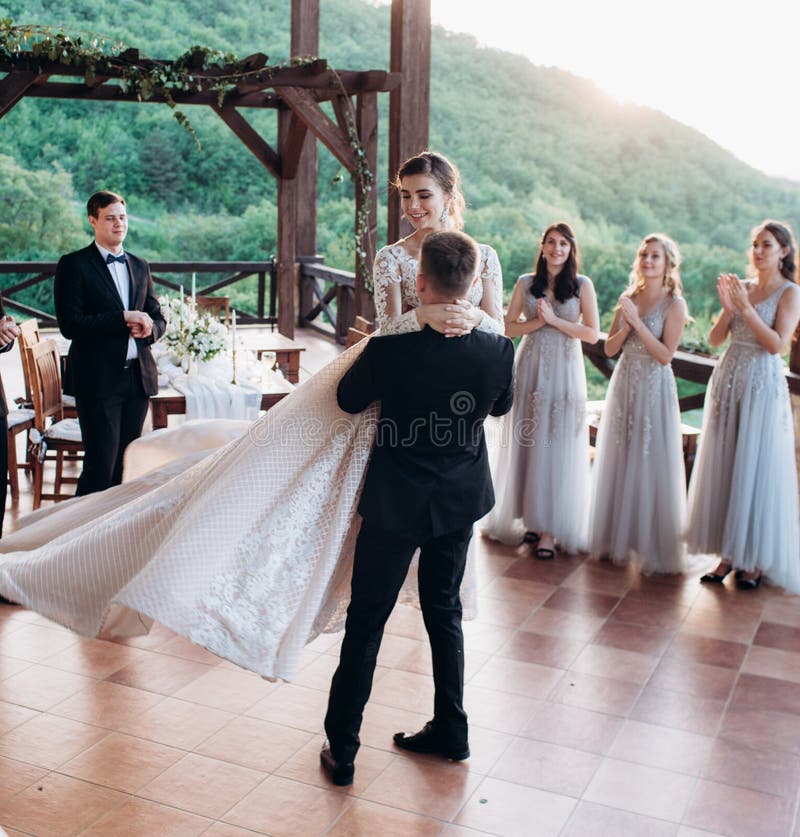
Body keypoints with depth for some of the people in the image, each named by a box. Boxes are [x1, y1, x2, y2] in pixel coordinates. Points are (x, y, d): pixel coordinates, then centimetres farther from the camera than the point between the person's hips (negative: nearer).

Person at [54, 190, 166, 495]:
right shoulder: (74, 265, -2)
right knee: (101, 466, -7)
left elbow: (158, 319, 19)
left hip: (139, 375, 6)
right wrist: (123, 319, -17)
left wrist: (149, 328, -5)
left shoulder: (140, 266, 16)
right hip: (99, 379, -6)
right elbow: (70, 325, -12)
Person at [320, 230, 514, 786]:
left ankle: (341, 751, 19)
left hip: (395, 505, -3)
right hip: (460, 501, 4)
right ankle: (450, 731, 34)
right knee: (444, 612, 21)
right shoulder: (497, 351, -15)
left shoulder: (389, 349, -24)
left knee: (366, 622, 10)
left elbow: (348, 401, -3)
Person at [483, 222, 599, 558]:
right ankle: (529, 516, 15)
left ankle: (549, 528, 1)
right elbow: (508, 327, 4)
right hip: (530, 366, 2)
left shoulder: (582, 285, 1)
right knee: (527, 442, 3)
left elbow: (592, 333, -4)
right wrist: (538, 321, -11)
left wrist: (555, 320, -13)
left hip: (565, 370, -2)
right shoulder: (525, 283, 7)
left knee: (557, 446, -2)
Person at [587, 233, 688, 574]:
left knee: (650, 464, 0)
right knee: (619, 460, 11)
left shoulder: (674, 304, -7)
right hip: (624, 383, 5)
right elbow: (609, 348, 5)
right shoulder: (628, 298, 8)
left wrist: (637, 321, -17)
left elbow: (665, 354, -15)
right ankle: (618, 537, 23)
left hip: (654, 387, -5)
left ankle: (652, 546, 12)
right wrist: (626, 325, -12)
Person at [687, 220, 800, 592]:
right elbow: (715, 338, 6)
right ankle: (727, 555, 14)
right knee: (722, 468, 6)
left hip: (763, 386, -5)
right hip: (727, 380, 5)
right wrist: (728, 307, -9)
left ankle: (754, 561, 10)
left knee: (755, 469, -2)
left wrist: (745, 307, -15)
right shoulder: (742, 287, 11)